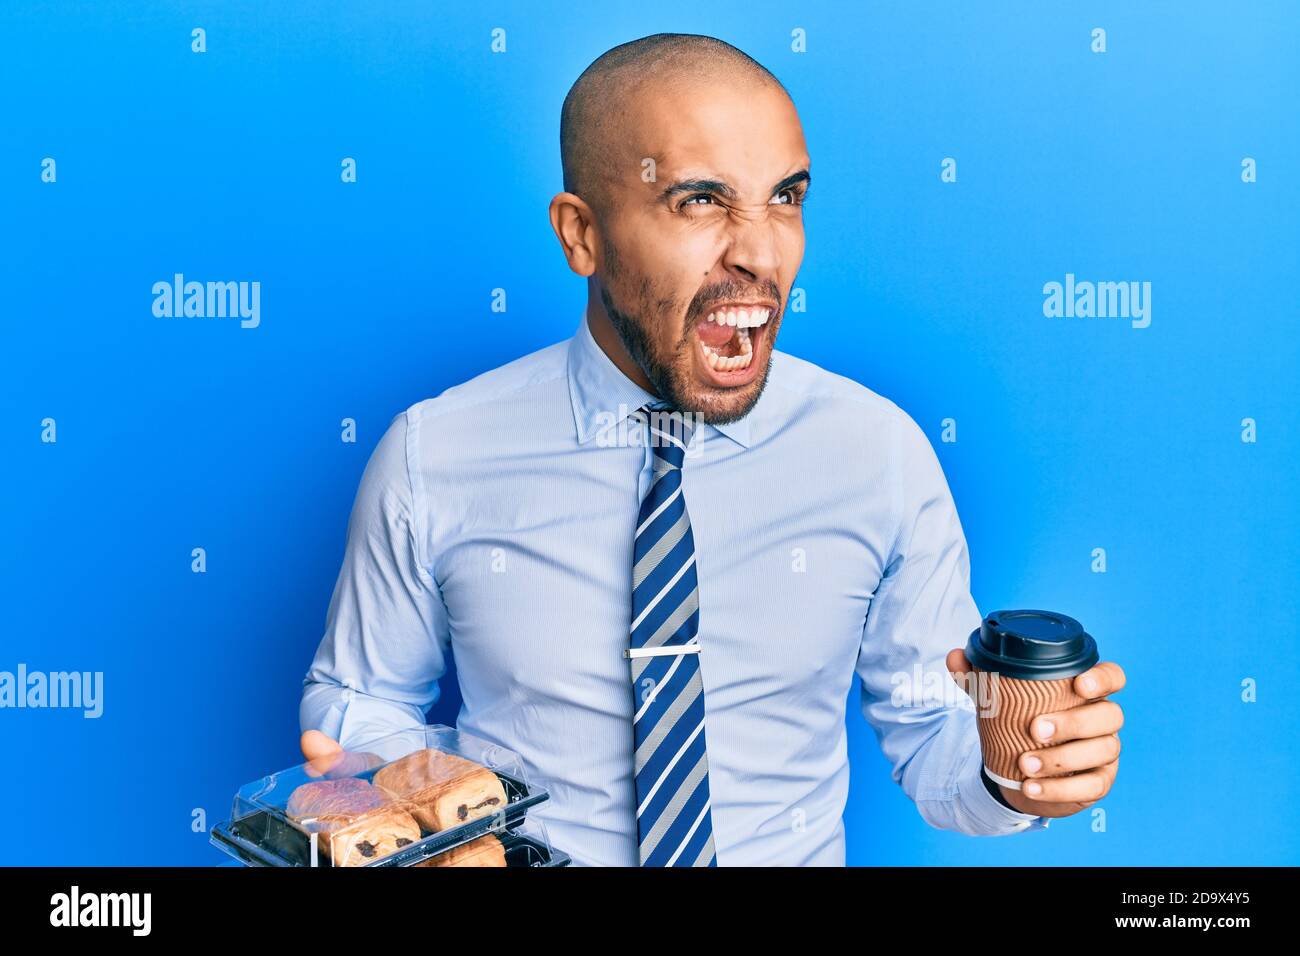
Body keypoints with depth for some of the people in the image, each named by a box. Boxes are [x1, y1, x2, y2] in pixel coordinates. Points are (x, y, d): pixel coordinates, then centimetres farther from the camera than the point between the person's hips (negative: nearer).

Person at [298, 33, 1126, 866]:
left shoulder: (883, 453, -9)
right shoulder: (431, 458, -11)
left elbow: (929, 736, -1)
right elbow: (362, 698, 2)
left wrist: (1011, 771, -21)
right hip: (515, 850, -1)